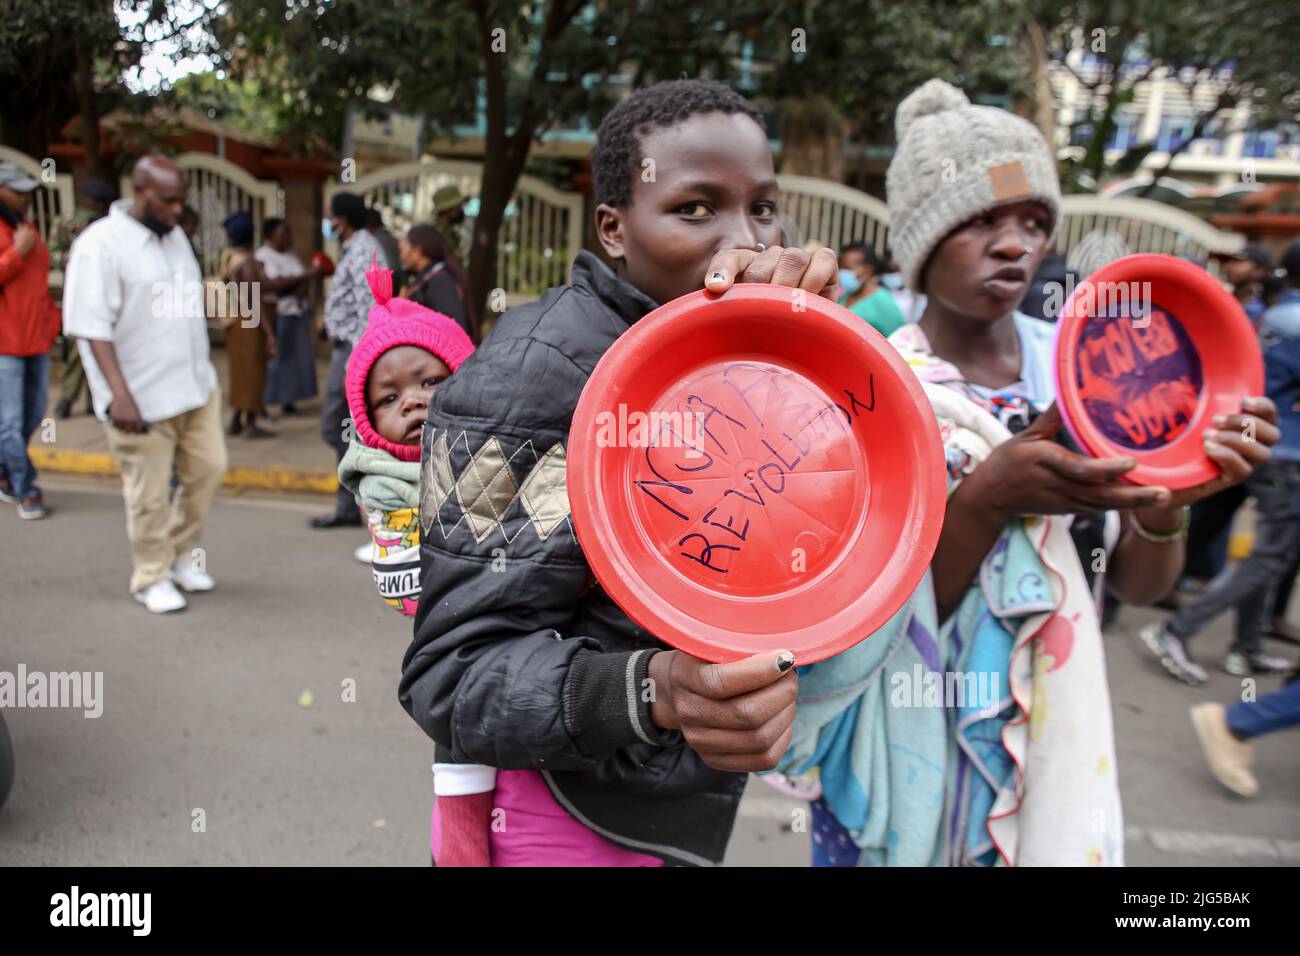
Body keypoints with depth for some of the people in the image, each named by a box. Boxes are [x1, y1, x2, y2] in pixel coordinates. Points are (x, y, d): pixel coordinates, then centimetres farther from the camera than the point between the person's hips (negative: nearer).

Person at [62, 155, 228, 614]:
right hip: (143, 398, -7)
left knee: (207, 469, 11)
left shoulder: (174, 235, 10)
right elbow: (92, 326, -18)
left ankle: (183, 552, 32)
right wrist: (120, 394, -24)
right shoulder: (100, 245, -13)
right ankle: (152, 577, 21)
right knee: (150, 494, 3)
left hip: (196, 385, 7)